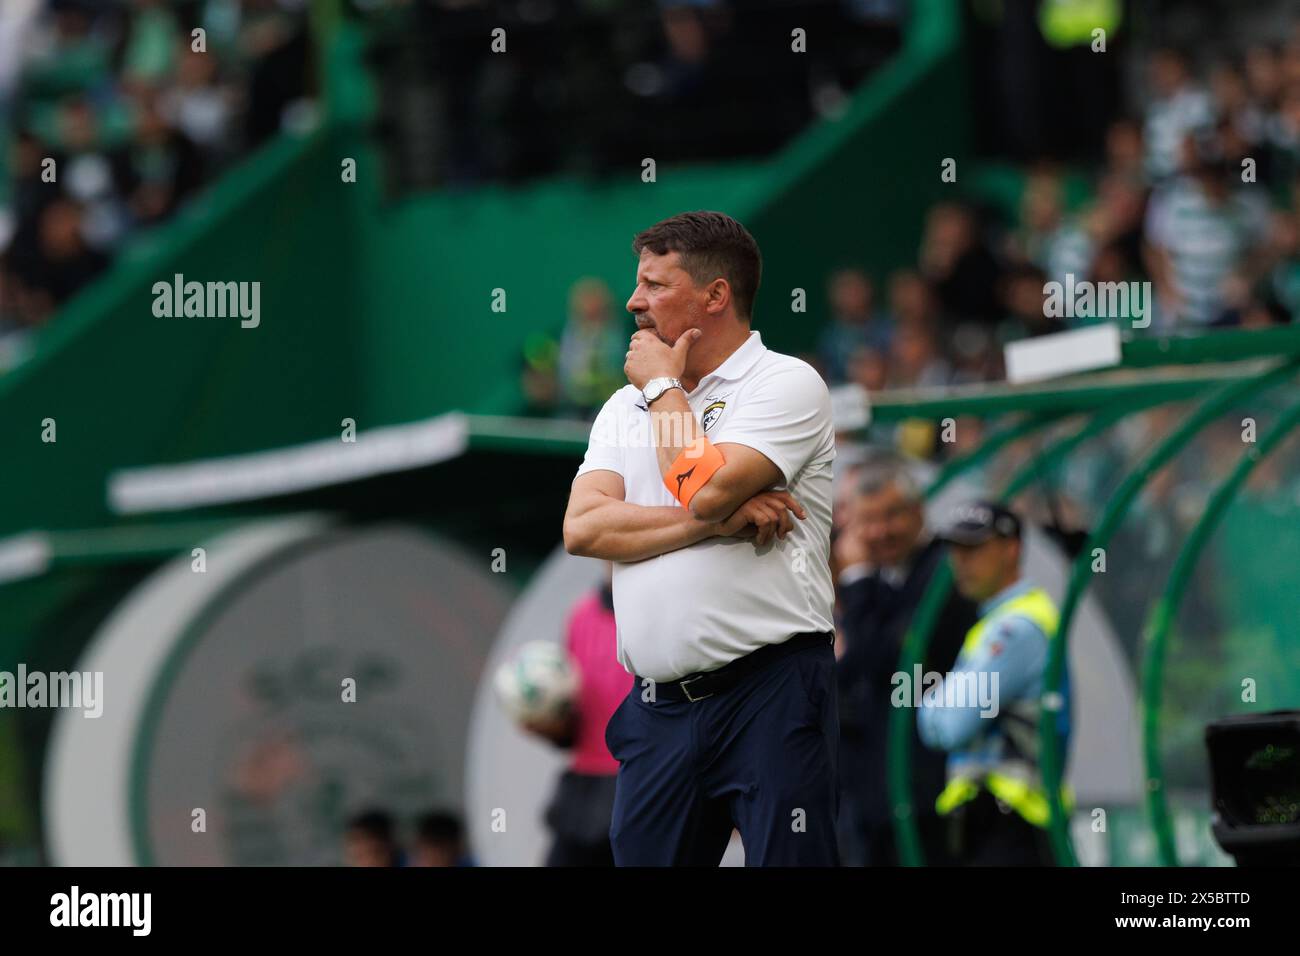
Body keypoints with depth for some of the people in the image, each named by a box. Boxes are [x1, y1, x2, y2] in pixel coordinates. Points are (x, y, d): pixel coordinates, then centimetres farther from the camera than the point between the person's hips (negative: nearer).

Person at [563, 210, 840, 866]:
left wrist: (665, 386, -1)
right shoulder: (625, 406, 17)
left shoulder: (785, 384, -1)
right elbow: (582, 528, 0)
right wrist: (720, 522, -11)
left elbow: (703, 490, -17)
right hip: (657, 707, 6)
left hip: (770, 692, -6)